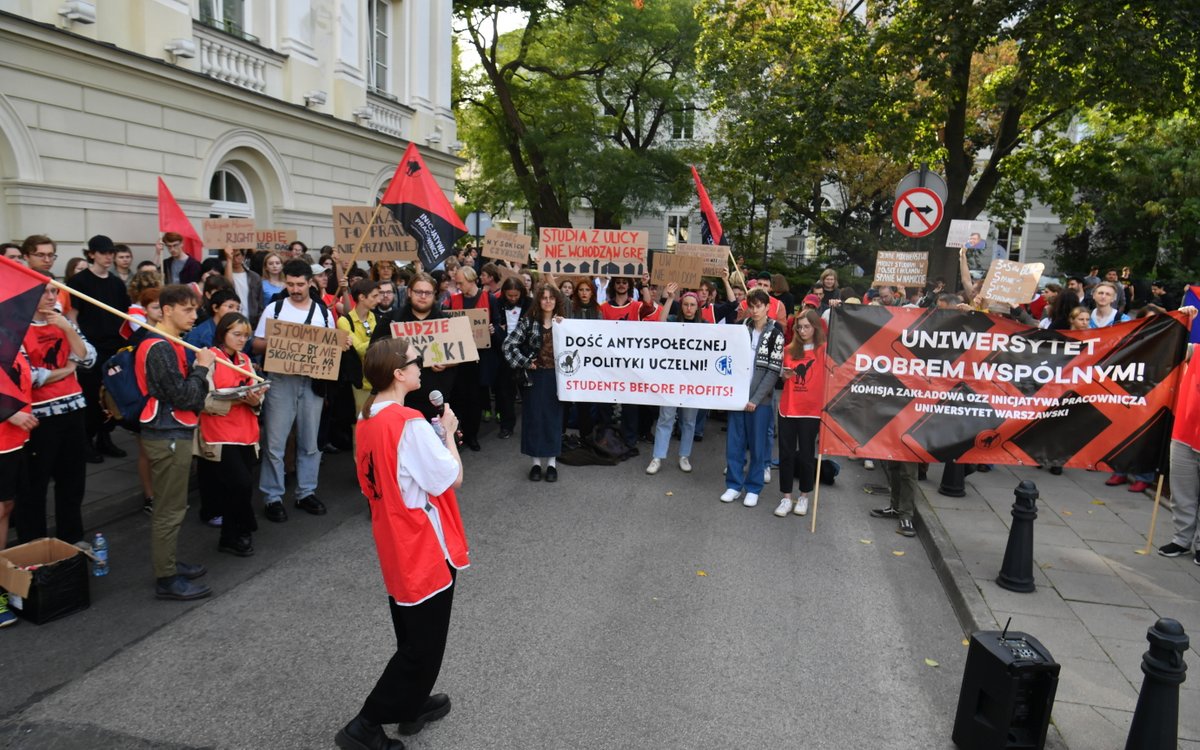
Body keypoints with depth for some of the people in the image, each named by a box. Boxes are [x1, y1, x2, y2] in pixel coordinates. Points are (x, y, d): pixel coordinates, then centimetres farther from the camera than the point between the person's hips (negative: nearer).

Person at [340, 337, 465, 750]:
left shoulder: (366, 418, 2)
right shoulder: (410, 424, -25)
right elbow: (452, 478, -20)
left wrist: (433, 436, 6)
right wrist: (448, 432, -7)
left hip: (395, 545, 9)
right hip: (426, 547, -9)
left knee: (411, 637, 24)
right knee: (424, 646, 7)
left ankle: (412, 705, 39)